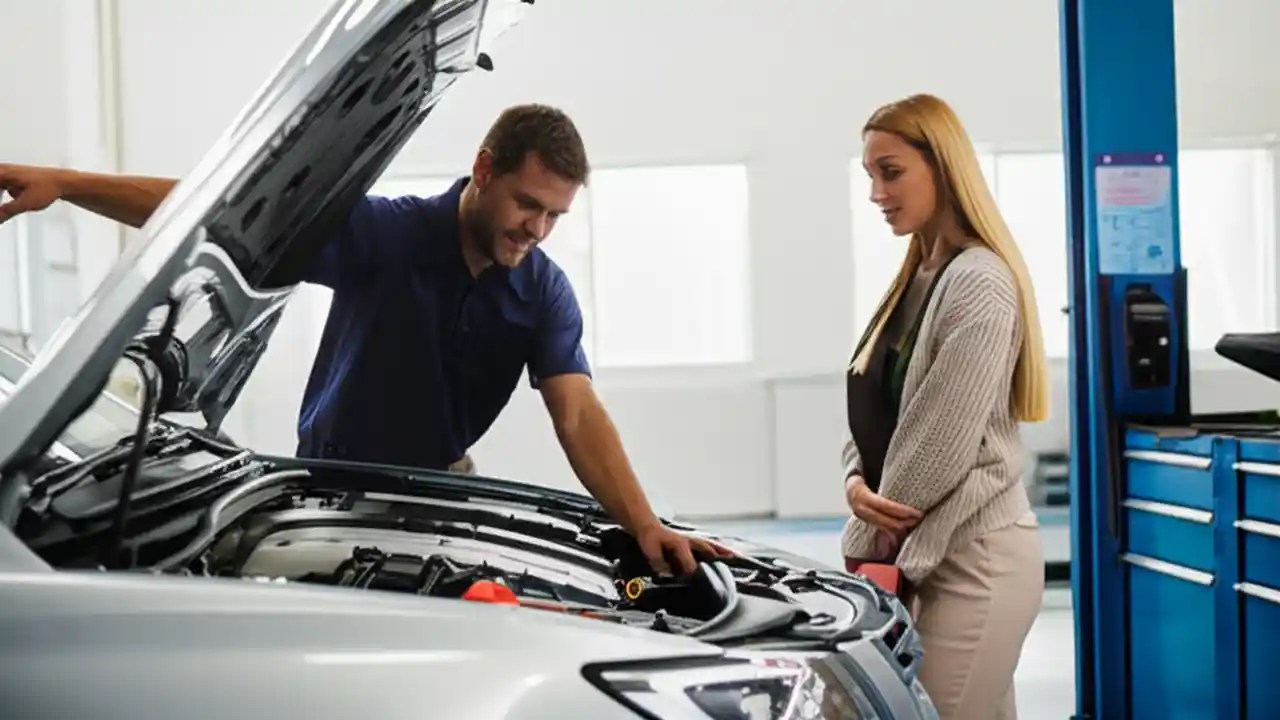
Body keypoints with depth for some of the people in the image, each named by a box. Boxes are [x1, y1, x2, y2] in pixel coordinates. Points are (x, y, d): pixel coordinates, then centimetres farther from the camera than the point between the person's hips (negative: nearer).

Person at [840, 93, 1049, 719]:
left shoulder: (979, 281, -14)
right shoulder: (915, 278, 13)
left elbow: (939, 444, -17)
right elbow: (871, 410, 14)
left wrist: (869, 543, -9)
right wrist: (857, 483, -6)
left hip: (974, 554, -8)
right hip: (925, 550, 9)